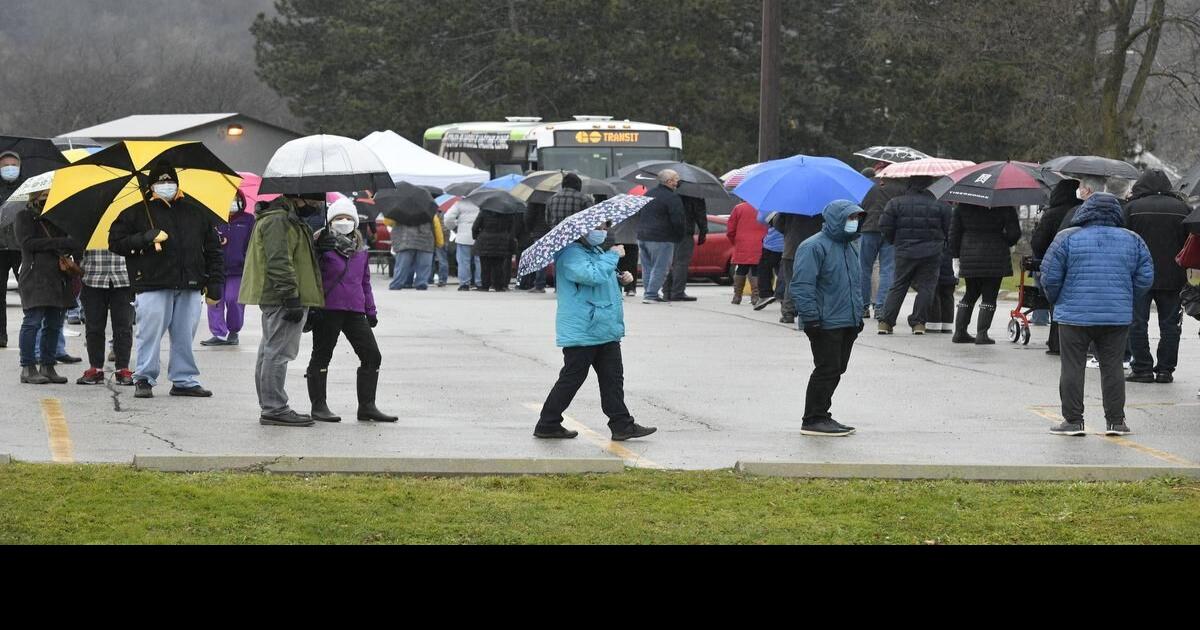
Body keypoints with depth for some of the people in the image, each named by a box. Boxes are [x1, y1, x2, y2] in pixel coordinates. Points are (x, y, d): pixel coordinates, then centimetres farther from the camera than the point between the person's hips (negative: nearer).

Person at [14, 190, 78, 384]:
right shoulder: (25, 216, 2)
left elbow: (69, 242, 27)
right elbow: (28, 243, -11)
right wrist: (58, 243, -17)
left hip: (58, 278, 6)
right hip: (35, 278, -6)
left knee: (54, 324, 5)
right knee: (33, 321, -10)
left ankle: (47, 366, 11)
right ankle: (28, 368, -7)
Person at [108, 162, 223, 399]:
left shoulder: (196, 213, 14)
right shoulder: (137, 214, 5)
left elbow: (213, 252, 15)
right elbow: (115, 242, 1)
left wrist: (215, 286, 8)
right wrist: (146, 239, -11)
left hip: (189, 286, 3)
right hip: (152, 285, -3)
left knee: (184, 337, 6)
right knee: (150, 333, -4)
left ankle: (185, 380, 15)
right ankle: (144, 380, 6)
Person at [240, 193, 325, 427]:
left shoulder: (289, 220, 22)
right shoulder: (278, 221, -14)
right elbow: (279, 263, -22)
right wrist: (292, 298, -24)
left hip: (277, 300, 11)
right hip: (283, 300, -11)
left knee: (270, 351, 14)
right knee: (278, 352, -10)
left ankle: (270, 407, 21)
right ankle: (274, 409, -9)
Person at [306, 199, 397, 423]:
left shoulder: (360, 250, 16)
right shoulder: (323, 245, -4)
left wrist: (371, 311, 21)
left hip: (355, 311, 6)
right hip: (327, 310, -6)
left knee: (372, 355, 2)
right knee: (321, 356, 4)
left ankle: (367, 406, 8)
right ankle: (319, 406, 10)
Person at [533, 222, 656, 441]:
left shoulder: (596, 252, 18)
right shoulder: (571, 254, -15)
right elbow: (591, 275, -30)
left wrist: (620, 278, 13)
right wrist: (613, 256, -20)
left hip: (605, 331, 9)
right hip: (581, 331, -9)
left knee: (613, 378, 7)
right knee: (572, 379, -2)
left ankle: (622, 425, 8)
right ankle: (547, 425, 8)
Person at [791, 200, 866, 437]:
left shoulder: (851, 247, 18)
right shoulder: (814, 247, -12)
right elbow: (802, 285, -17)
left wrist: (858, 315, 24)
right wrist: (811, 317, -21)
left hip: (848, 324, 9)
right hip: (826, 324, -9)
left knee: (836, 370, 12)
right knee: (827, 370, -8)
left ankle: (820, 415, 21)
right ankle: (813, 420, -2)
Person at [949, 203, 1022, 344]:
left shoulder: (963, 205, 2)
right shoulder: (1004, 206, -8)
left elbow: (954, 232, 4)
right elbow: (1014, 233, -10)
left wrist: (956, 256, 13)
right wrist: (1008, 244, 12)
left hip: (969, 257, 4)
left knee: (970, 295, 18)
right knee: (989, 296, 3)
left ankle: (959, 332, 15)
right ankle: (982, 334, -4)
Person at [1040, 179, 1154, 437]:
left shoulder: (1067, 238, -4)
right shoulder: (1132, 240, 4)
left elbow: (1050, 276, -4)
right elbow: (1145, 277, 5)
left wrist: (1057, 300, 13)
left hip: (1074, 316, -3)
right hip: (1118, 316, 3)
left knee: (1072, 367, 4)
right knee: (1112, 367, 9)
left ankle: (1073, 420, 3)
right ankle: (1116, 421, 10)